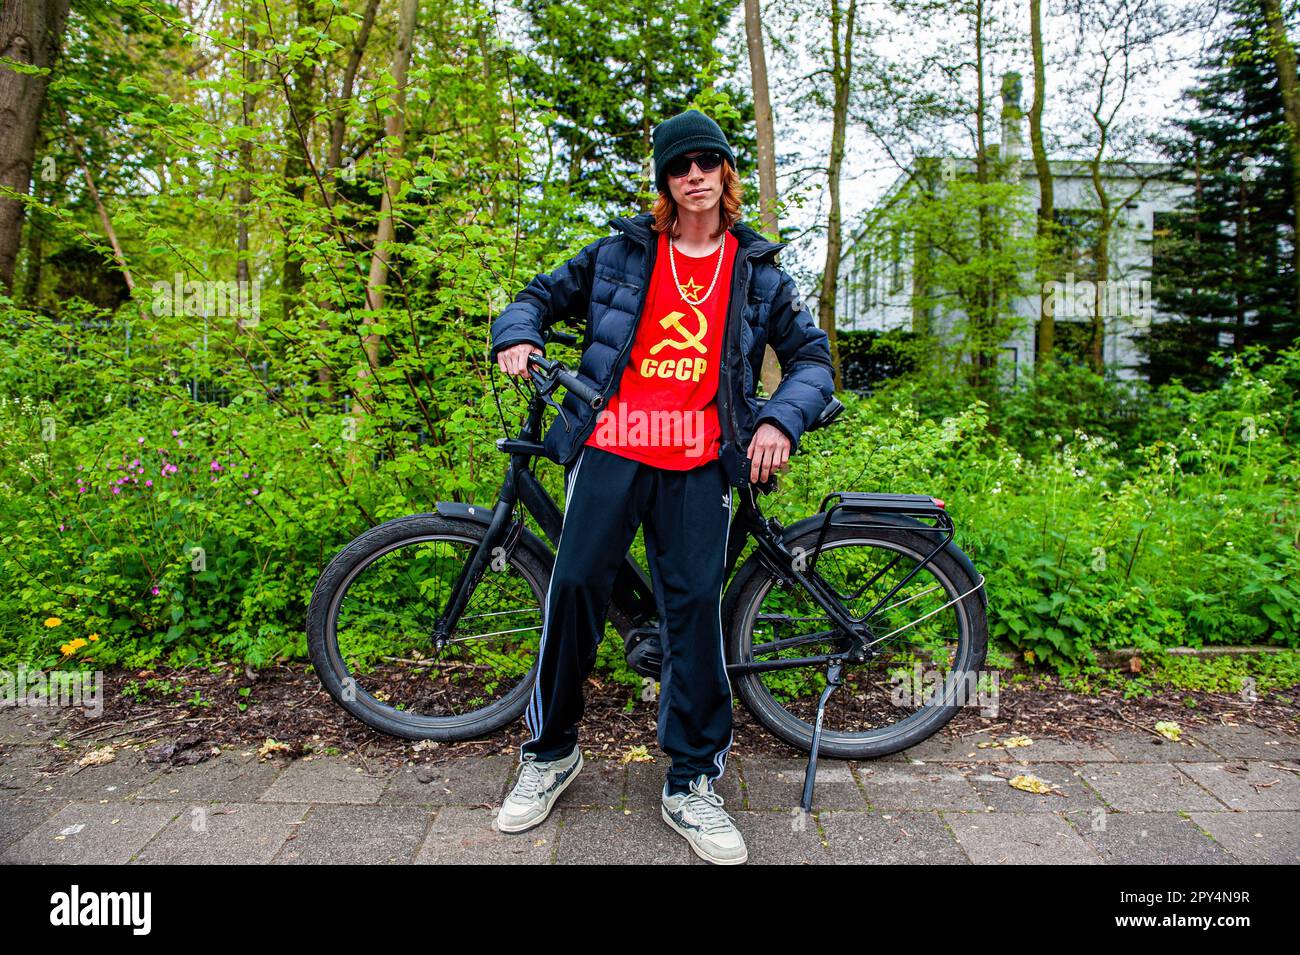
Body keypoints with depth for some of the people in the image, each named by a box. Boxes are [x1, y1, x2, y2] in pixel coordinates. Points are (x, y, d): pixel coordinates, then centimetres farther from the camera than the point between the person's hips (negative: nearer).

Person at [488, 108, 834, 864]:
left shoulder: (758, 270, 14)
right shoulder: (622, 252, 12)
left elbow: (813, 356, 13)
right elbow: (543, 296, 21)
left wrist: (781, 421, -5)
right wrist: (517, 336, -1)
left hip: (701, 462, 0)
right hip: (613, 446, 0)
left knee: (697, 602, -6)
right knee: (576, 584, -7)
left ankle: (692, 783, 9)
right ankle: (551, 751, 15)